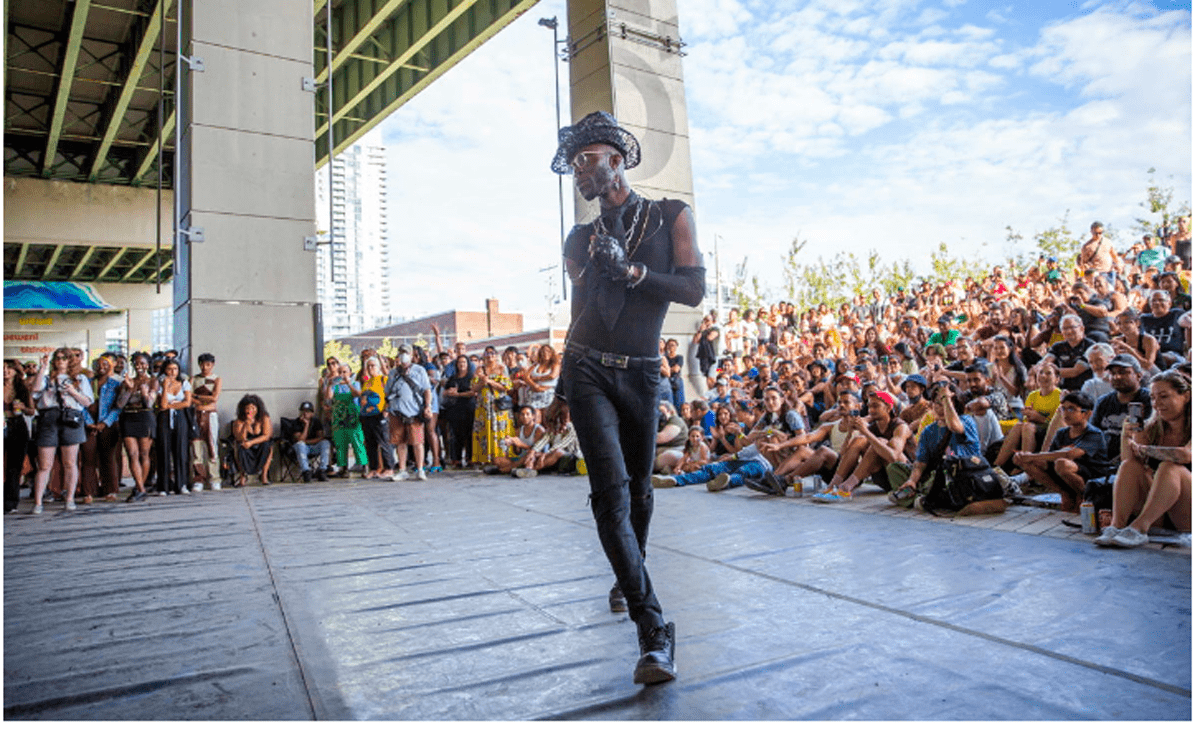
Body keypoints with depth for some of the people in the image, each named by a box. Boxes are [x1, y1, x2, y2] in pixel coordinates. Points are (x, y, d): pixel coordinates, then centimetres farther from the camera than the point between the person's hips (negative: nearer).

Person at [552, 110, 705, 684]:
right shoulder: (580, 240, 10)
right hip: (588, 370, 0)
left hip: (642, 374, 0)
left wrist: (629, 269, -16)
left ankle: (627, 581, 40)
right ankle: (654, 629, -15)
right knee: (610, 490, -15)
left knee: (638, 488, 12)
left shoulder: (672, 217, 4)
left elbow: (693, 290, -7)